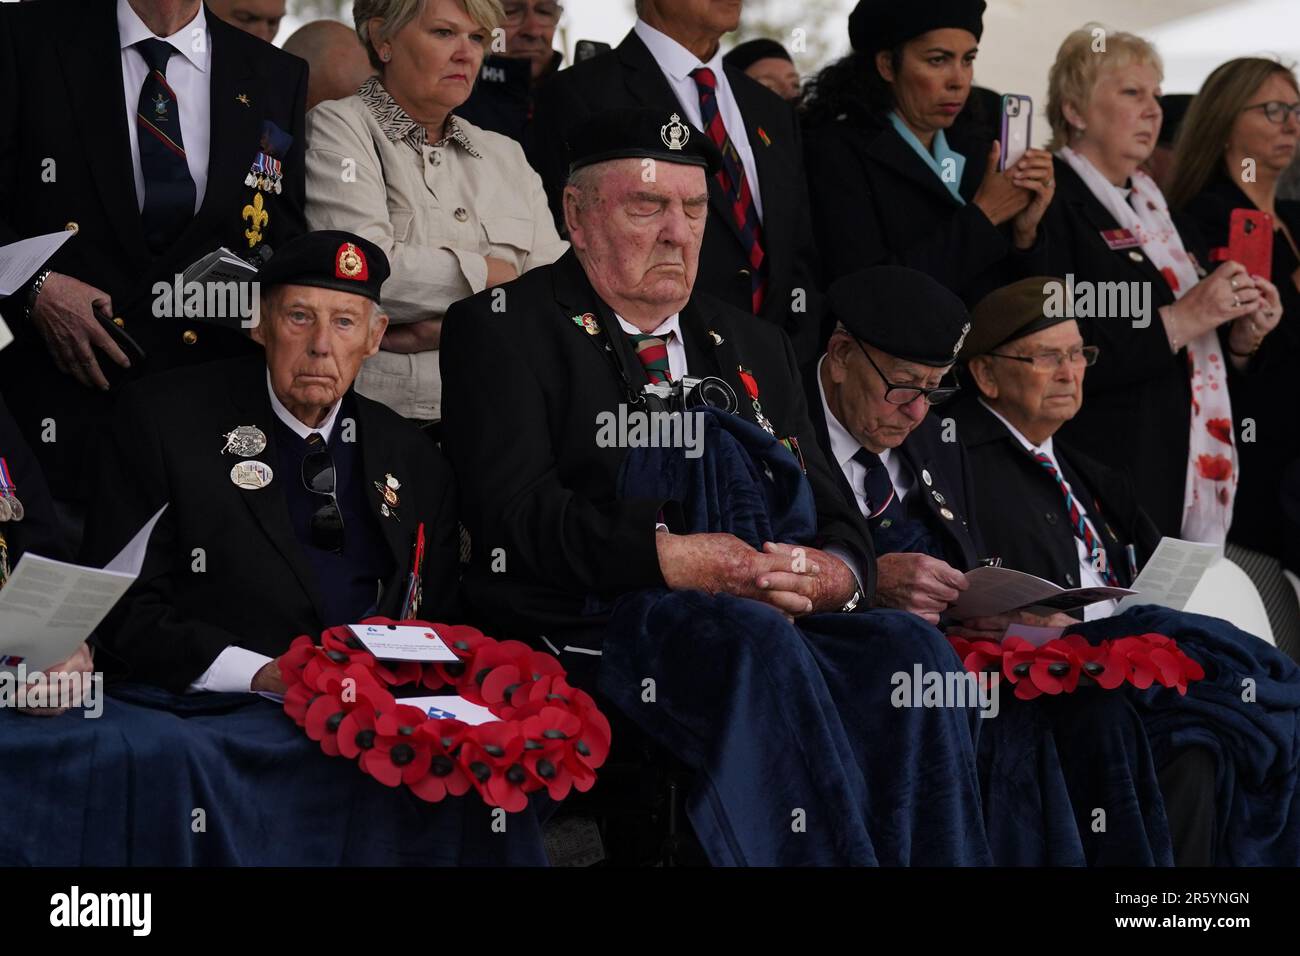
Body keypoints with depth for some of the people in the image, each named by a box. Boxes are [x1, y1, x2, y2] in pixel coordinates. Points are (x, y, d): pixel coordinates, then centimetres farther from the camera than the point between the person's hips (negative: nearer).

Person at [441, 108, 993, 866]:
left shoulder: (755, 348, 28)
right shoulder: (504, 329, 10)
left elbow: (835, 516, 22)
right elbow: (514, 511, -5)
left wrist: (837, 573, -4)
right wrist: (667, 557, -17)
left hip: (771, 617, 5)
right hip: (592, 625, -5)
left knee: (908, 649, -26)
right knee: (754, 644, -36)